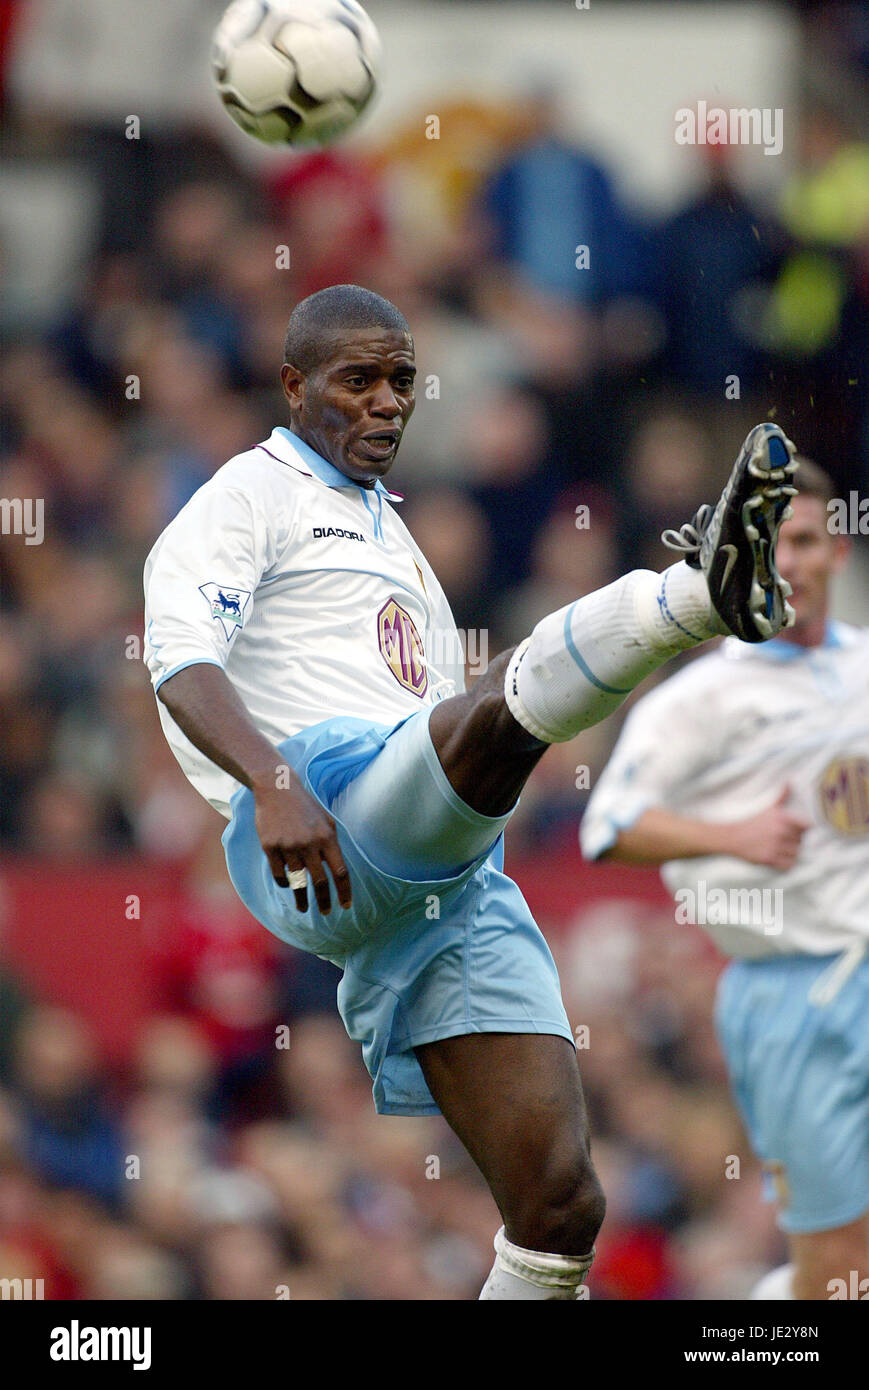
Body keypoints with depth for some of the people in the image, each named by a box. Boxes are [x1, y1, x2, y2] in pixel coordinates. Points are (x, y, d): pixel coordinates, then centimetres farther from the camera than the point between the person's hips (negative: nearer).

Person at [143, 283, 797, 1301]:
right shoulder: (255, 492, 10)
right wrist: (275, 785, -28)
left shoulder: (392, 540, 36)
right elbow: (180, 654, -10)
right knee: (500, 709, -37)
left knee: (559, 1200, -4)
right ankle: (703, 593, -64)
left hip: (451, 881, 8)